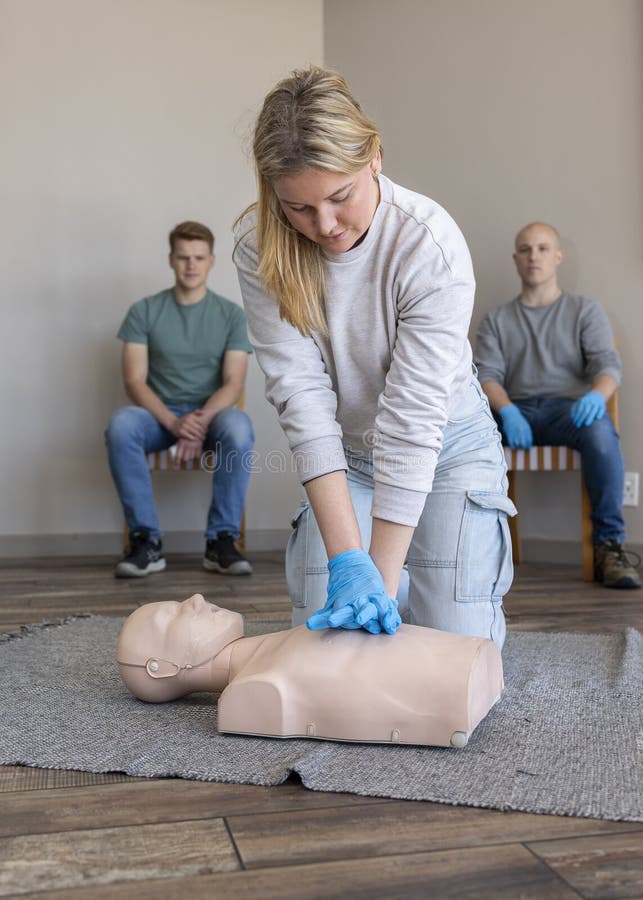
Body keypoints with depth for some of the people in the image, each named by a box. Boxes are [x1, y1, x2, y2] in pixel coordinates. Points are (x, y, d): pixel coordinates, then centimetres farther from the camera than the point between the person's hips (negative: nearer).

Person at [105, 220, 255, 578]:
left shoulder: (232, 314, 3)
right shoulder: (144, 311, 2)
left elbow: (233, 384, -6)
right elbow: (135, 381, -5)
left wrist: (201, 420, -26)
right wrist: (173, 422, -23)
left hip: (211, 413, 0)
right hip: (159, 414, 1)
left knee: (238, 428, -36)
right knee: (121, 424, -34)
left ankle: (221, 540, -25)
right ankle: (148, 541, -27)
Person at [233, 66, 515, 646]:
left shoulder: (431, 244, -28)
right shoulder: (261, 248, -20)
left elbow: (413, 416, -30)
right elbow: (301, 393, -25)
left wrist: (381, 577, -31)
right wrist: (347, 559, -31)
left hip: (447, 446, -2)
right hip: (341, 454, 2)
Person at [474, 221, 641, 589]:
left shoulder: (586, 310, 18)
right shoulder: (497, 320, 21)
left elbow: (608, 364, 3)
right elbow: (487, 375, 6)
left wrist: (597, 395, -23)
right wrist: (507, 411, -18)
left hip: (570, 407, -1)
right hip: (515, 410, 1)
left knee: (600, 430, -38)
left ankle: (609, 546, -29)